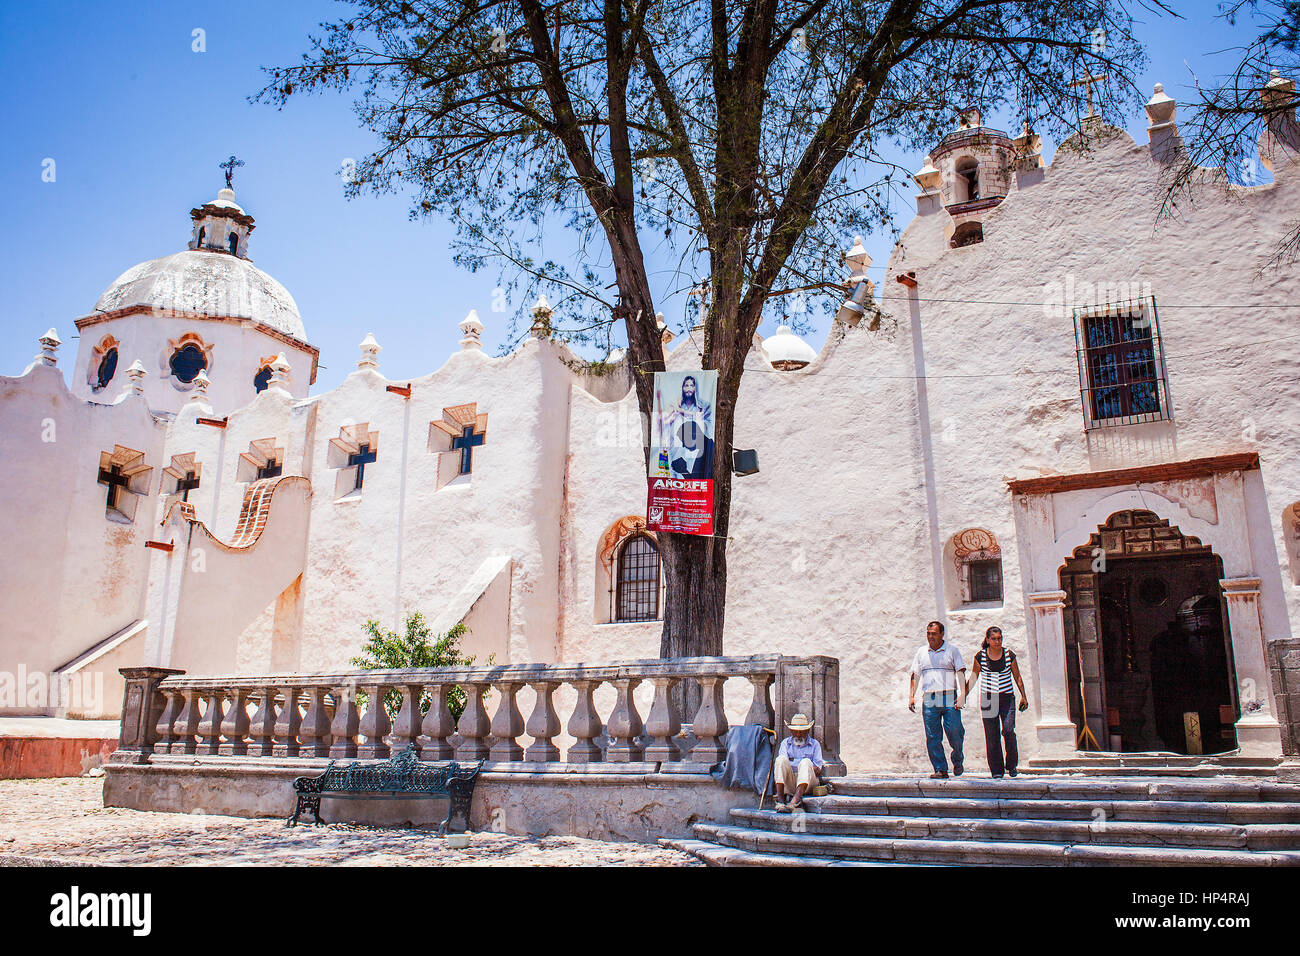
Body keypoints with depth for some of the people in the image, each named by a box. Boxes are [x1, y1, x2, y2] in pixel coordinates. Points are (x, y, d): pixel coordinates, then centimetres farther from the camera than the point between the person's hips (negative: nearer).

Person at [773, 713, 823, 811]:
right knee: (781, 759, -26)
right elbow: (782, 762, 5)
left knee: (806, 762, -30)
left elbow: (818, 767, 8)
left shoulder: (814, 744, 19)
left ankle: (796, 799, -51)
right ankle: (780, 800, -39)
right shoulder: (785, 743, 22)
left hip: (808, 781, -1)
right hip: (789, 782, 1)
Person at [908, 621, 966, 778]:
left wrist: (962, 695, -12)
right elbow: (915, 675, 15)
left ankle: (957, 760, 17)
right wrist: (911, 696, 5)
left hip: (950, 699, -3)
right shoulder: (921, 652, 15)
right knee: (932, 737, -3)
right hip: (929, 700, 3)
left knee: (954, 732, -10)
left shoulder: (952, 650, 7)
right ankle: (940, 770, 2)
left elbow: (961, 673, 0)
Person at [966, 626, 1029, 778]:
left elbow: (1017, 677, 10)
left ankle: (1011, 764, 8)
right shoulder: (980, 656, -1)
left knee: (1008, 730, -15)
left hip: (1007, 697, 0)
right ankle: (997, 771, 8)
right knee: (992, 736, -1)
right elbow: (973, 677, 7)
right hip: (987, 698, 0)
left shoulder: (1009, 655, 0)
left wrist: (1024, 697, 10)